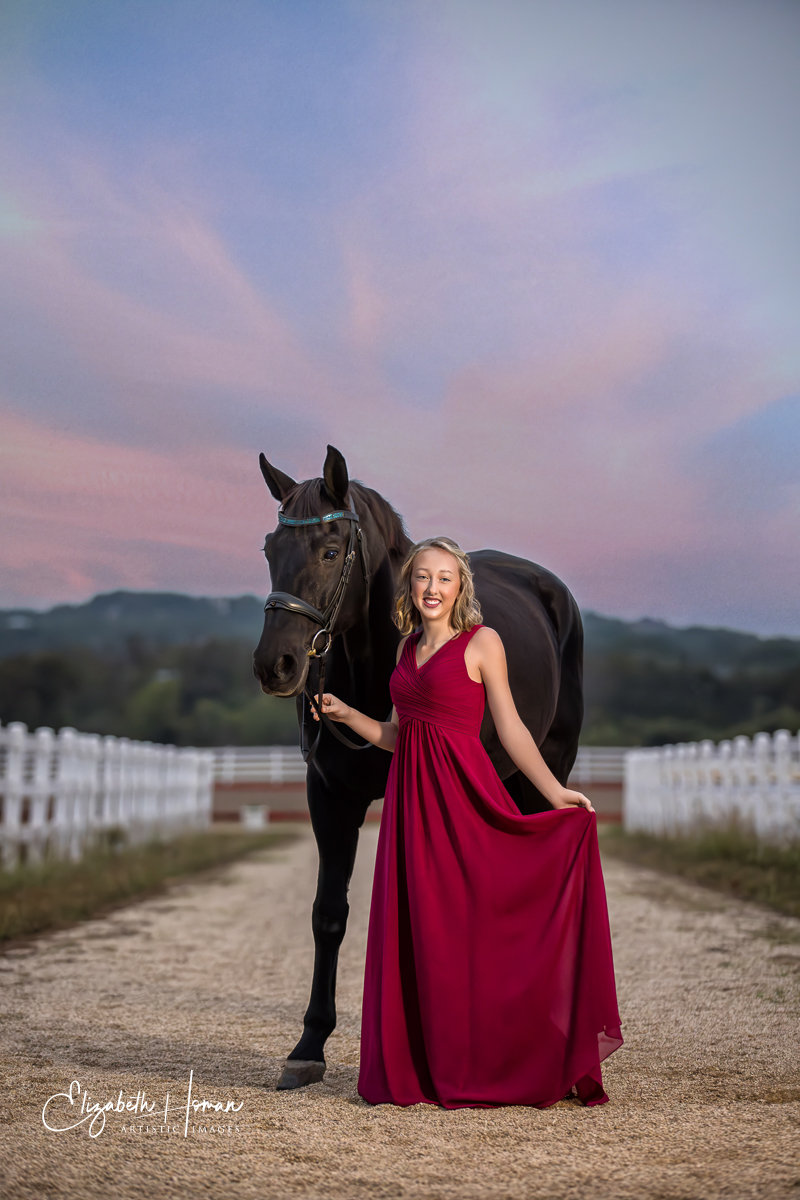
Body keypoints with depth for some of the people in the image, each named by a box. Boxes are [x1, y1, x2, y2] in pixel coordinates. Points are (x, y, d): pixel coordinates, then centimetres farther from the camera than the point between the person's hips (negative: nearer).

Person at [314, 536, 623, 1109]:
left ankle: (486, 1071, 5)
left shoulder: (482, 642, -1)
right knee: (413, 933, 5)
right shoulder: (409, 647, 16)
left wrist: (555, 792, -11)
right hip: (411, 798, 6)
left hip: (461, 795, -6)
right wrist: (347, 715, 9)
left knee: (469, 927, -4)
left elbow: (511, 729, -4)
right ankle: (422, 1070, 13)